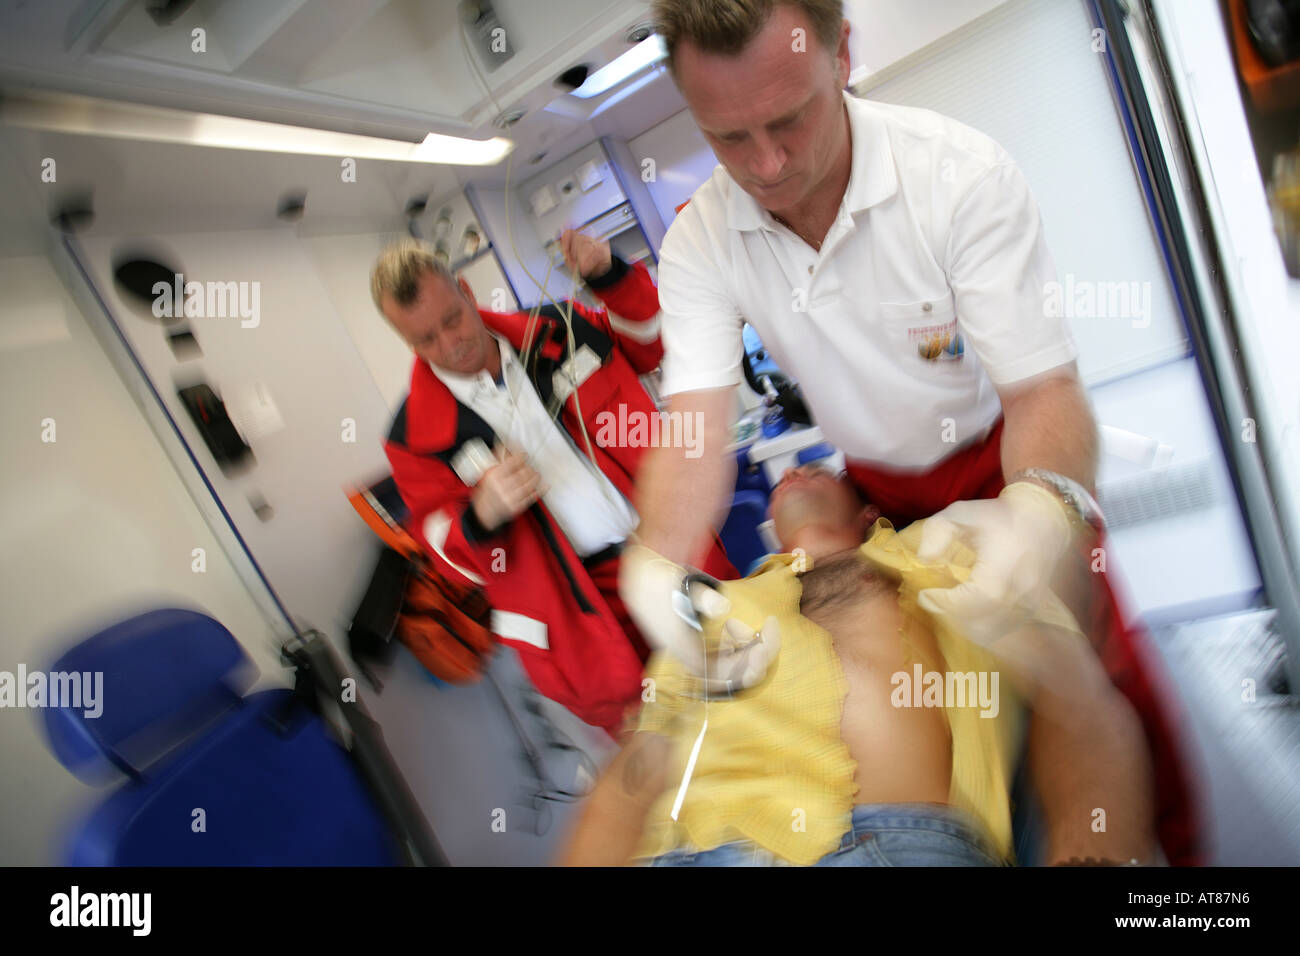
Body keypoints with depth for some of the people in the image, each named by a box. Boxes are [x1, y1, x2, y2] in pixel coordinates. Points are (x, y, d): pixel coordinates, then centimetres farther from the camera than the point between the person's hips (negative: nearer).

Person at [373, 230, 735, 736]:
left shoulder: (552, 331, 1)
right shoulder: (418, 436, -6)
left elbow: (648, 343, 12)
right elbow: (450, 556, -3)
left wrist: (609, 275, -5)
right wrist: (481, 516, -26)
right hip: (583, 601, -3)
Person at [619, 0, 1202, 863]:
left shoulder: (964, 174, -27)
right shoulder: (698, 243, -18)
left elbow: (1043, 388, -28)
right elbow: (695, 426, -26)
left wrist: (1046, 508, -50)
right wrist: (656, 560, -46)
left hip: (1002, 467, -2)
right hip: (876, 488, 3)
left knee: (1106, 676, -6)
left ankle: (1177, 845, 24)